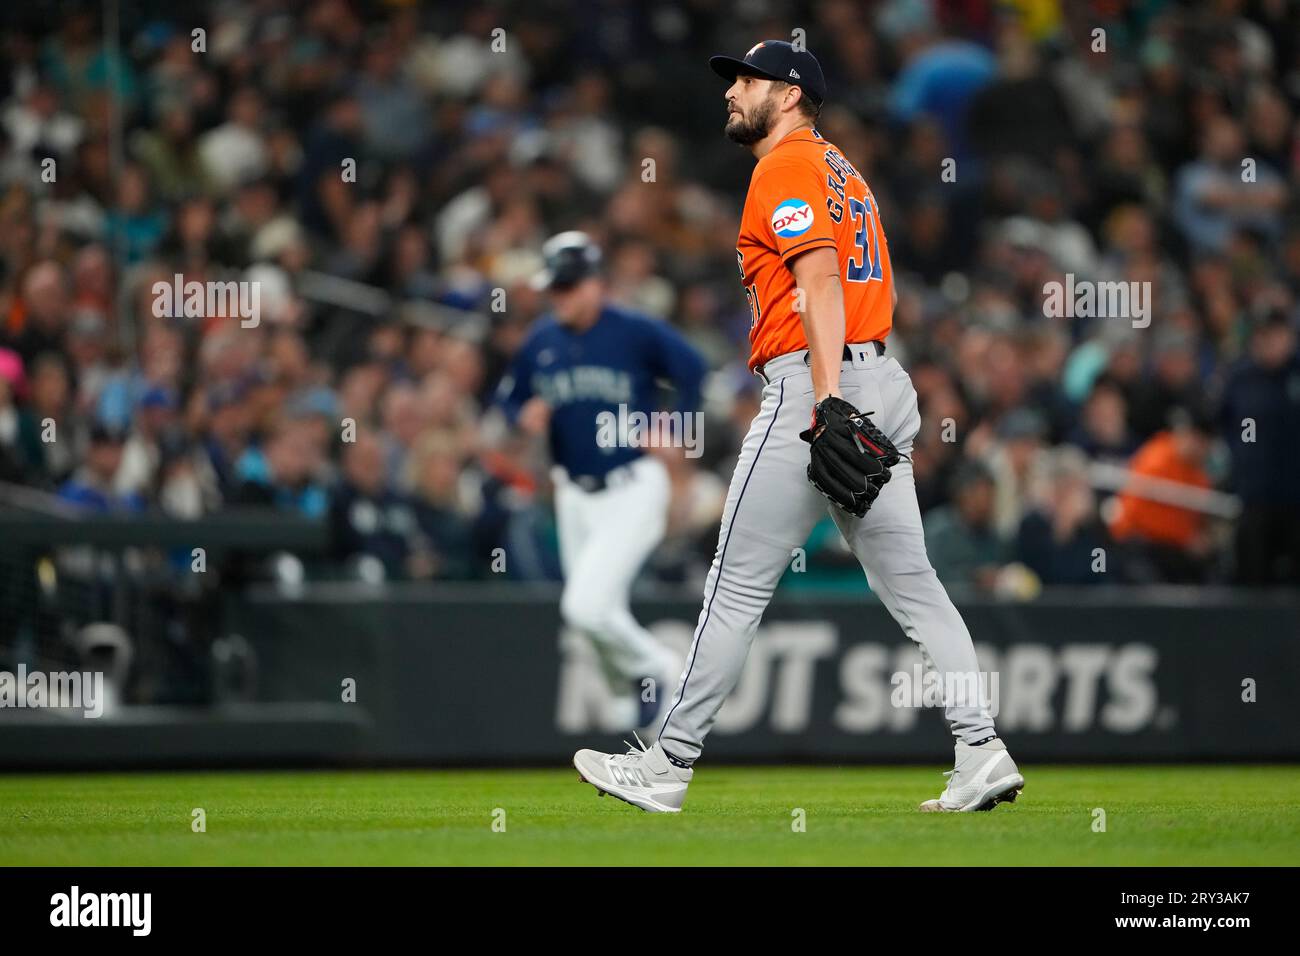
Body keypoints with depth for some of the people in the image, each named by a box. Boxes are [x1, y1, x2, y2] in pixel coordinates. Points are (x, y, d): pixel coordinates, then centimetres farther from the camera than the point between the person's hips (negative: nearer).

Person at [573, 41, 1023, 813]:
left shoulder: (787, 168, -6)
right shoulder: (843, 171, 23)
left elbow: (821, 282, -18)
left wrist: (827, 400, -26)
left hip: (811, 388, -9)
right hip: (884, 383, 9)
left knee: (739, 583, -4)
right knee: (909, 581, 5)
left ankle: (671, 764, 0)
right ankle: (983, 754, -3)